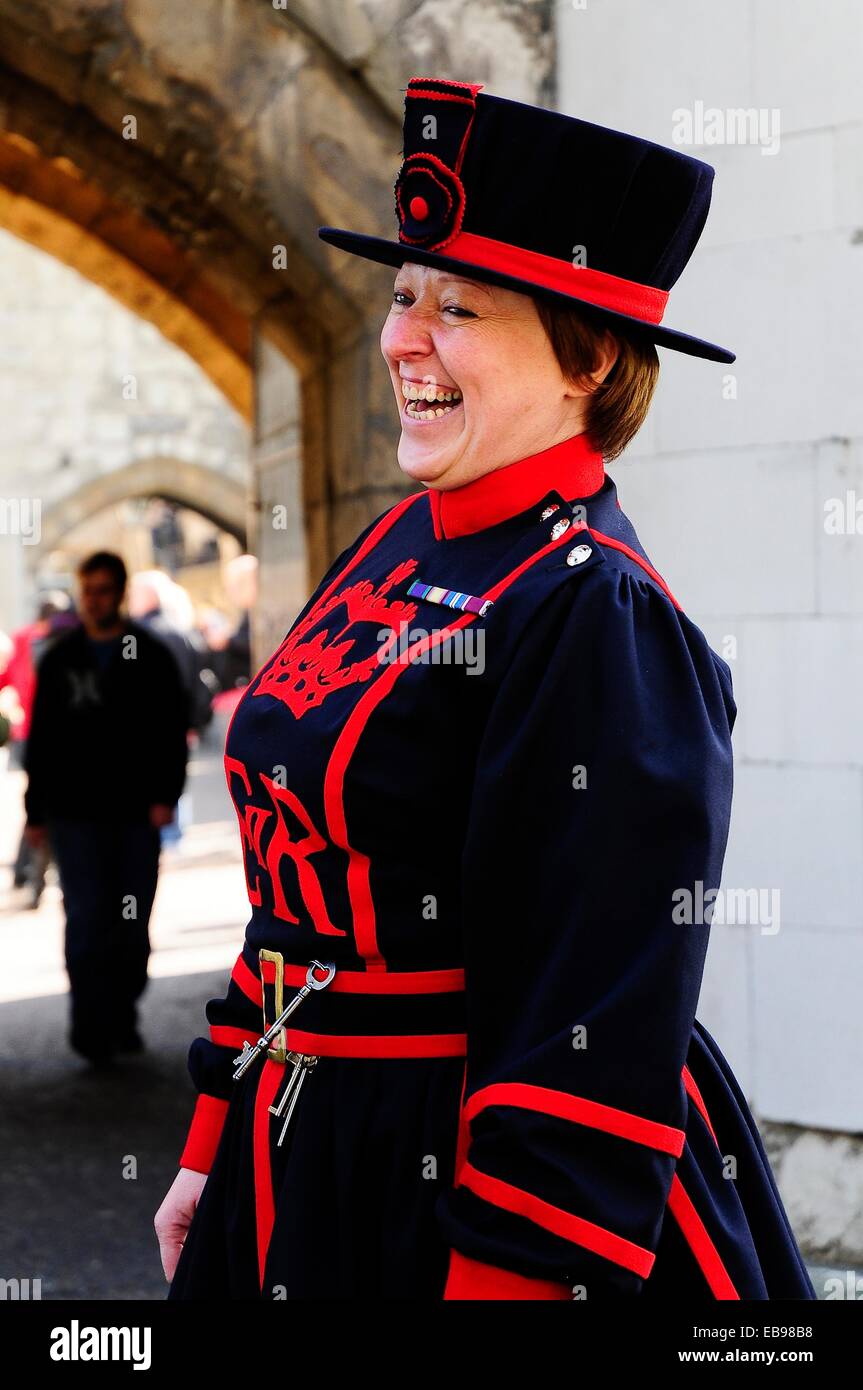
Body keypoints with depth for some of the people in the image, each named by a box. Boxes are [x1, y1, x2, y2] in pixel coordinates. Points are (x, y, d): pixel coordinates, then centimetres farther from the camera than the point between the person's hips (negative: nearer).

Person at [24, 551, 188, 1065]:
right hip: (75, 815, 0)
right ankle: (90, 1028, -4)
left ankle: (122, 1019, 18)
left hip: (137, 813, 0)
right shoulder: (59, 661, 8)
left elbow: (172, 731, 1)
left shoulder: (152, 658, 4)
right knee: (87, 918, -8)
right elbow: (41, 740, 10)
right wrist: (36, 812, 7)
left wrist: (165, 795, -11)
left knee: (133, 925, 5)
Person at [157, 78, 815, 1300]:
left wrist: (511, 1272, -21)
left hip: (461, 1179, -8)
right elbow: (293, 889, 10)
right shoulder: (393, 552, 6)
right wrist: (214, 1148, 12)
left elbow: (593, 1025, -21)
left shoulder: (596, 616, -19)